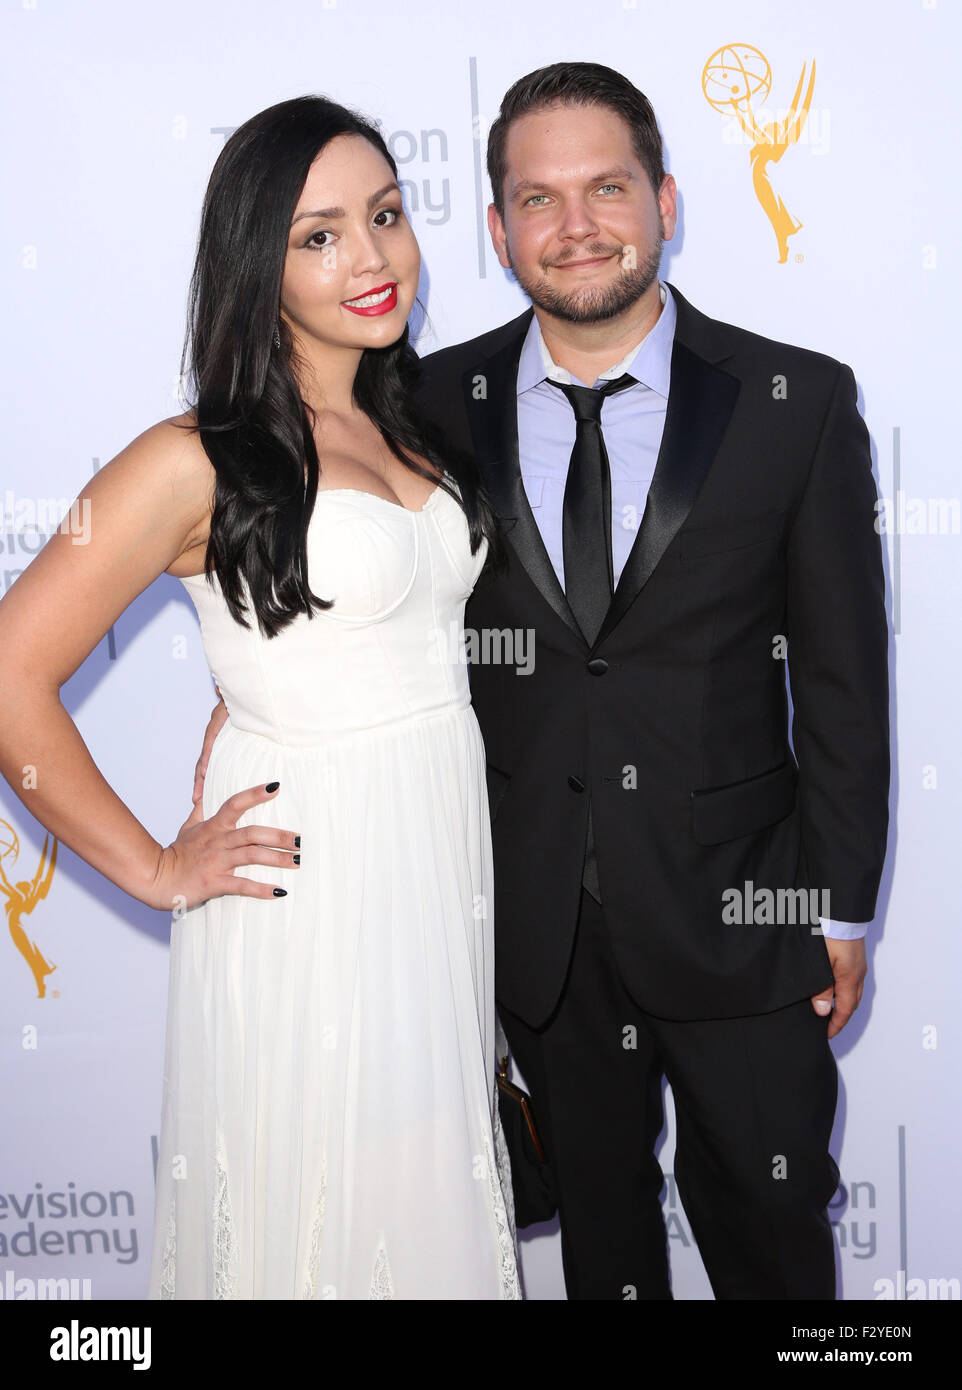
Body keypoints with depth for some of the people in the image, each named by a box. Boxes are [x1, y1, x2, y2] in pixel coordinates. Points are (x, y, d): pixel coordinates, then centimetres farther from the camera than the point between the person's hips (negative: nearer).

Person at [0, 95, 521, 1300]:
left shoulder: (411, 432, 8)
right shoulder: (202, 462, -13)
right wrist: (158, 872, -10)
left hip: (447, 874, 6)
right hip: (307, 895, -6)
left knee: (428, 1206, 19)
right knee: (314, 1215, 9)